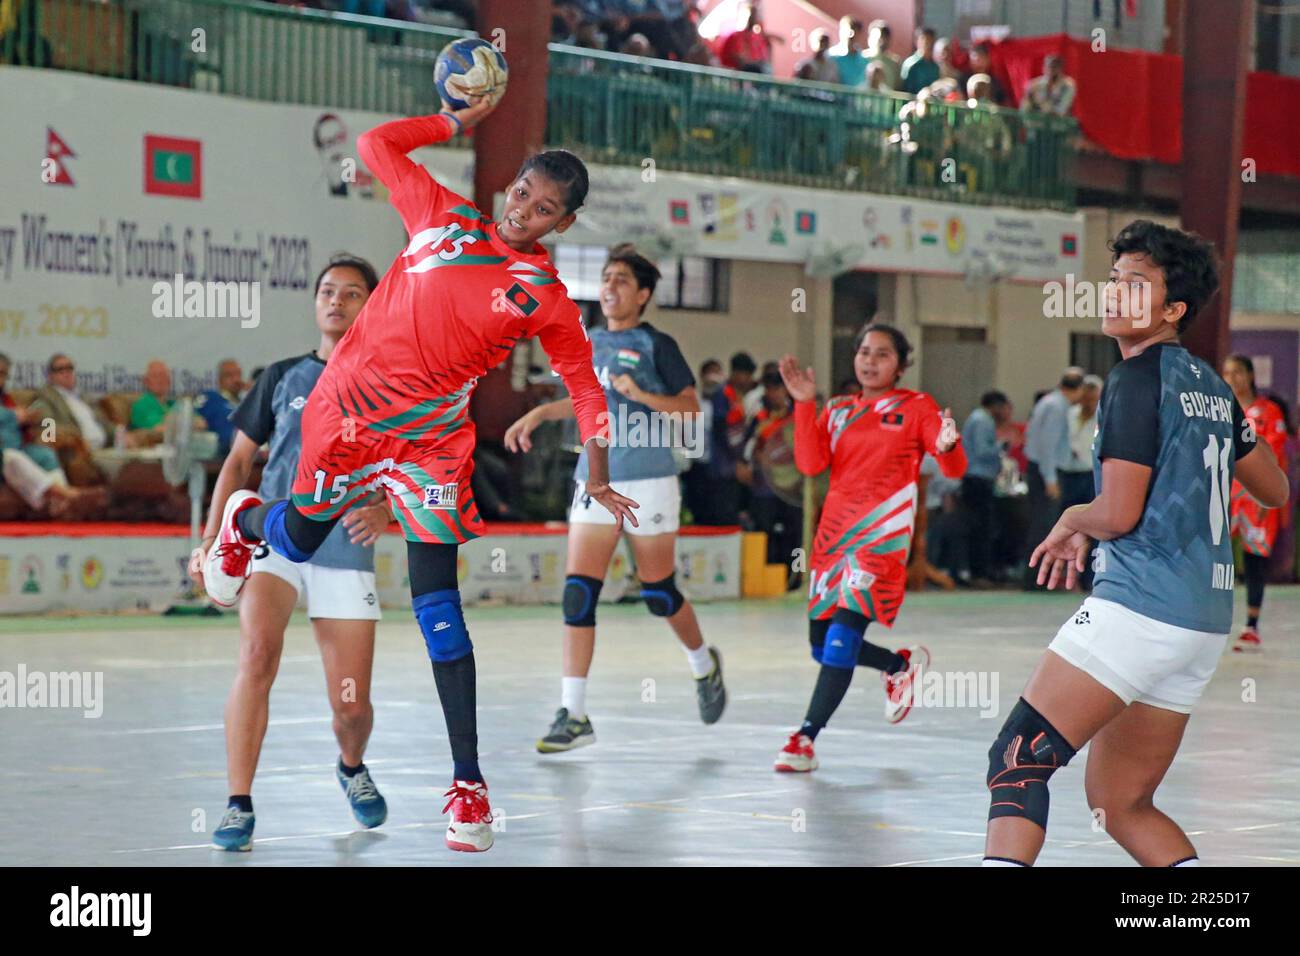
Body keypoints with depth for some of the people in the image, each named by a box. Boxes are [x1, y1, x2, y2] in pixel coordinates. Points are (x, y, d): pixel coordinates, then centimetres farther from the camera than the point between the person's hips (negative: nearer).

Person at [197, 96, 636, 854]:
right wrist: (457, 122, 10)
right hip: (348, 412, 2)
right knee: (297, 540, 17)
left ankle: (469, 784, -5)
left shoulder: (547, 297, -3)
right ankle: (245, 521, 59)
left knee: (437, 604, -7)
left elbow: (585, 383, 0)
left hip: (432, 441, -2)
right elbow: (378, 145, 12)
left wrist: (599, 478, -8)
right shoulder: (446, 218, 2)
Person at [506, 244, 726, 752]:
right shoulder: (590, 343, 10)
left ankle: (704, 664, 37)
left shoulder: (656, 346, -6)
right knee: (578, 591, -7)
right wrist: (538, 414, 15)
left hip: (649, 483, -5)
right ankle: (573, 714, -6)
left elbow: (692, 410, -7)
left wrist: (641, 394, -20)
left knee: (658, 592, 6)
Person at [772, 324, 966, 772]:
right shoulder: (838, 411, 13)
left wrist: (948, 445, -27)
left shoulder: (917, 407, 3)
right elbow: (811, 463, -2)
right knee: (823, 644, 7)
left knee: (844, 632, -19)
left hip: (883, 533, -6)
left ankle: (806, 739, -17)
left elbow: (953, 470, -4)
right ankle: (902, 664, 34)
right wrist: (804, 403, -8)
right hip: (835, 531, 6)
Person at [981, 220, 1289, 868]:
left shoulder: (1137, 380, -9)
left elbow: (1118, 514, -14)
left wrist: (1071, 520, 8)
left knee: (1016, 762, -10)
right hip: (1204, 619, 9)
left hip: (1139, 606, -9)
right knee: (1120, 803, 13)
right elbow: (1273, 490, 27)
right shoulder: (1210, 386, 16)